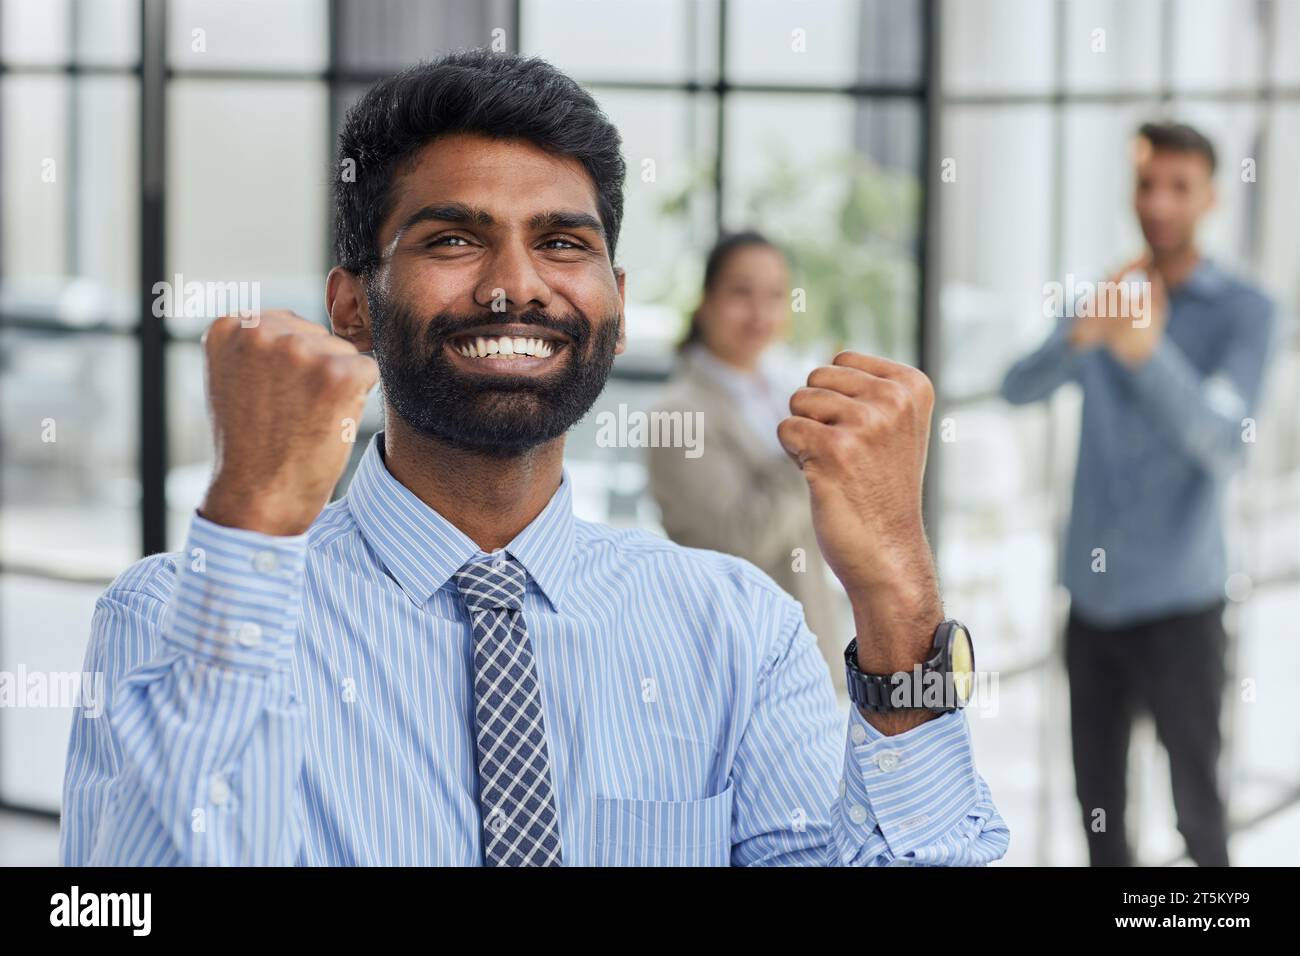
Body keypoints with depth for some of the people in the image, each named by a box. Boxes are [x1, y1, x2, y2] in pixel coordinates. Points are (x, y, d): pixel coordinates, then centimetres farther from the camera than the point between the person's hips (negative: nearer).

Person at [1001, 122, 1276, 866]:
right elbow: (1019, 388, -8)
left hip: (1179, 597, -4)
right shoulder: (1106, 298, 7)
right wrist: (1080, 336, -29)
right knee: (1098, 799, 13)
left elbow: (1227, 446, -21)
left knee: (1198, 808, -3)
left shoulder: (1244, 311, -7)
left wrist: (1149, 351, -35)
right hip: (1092, 592, 5)